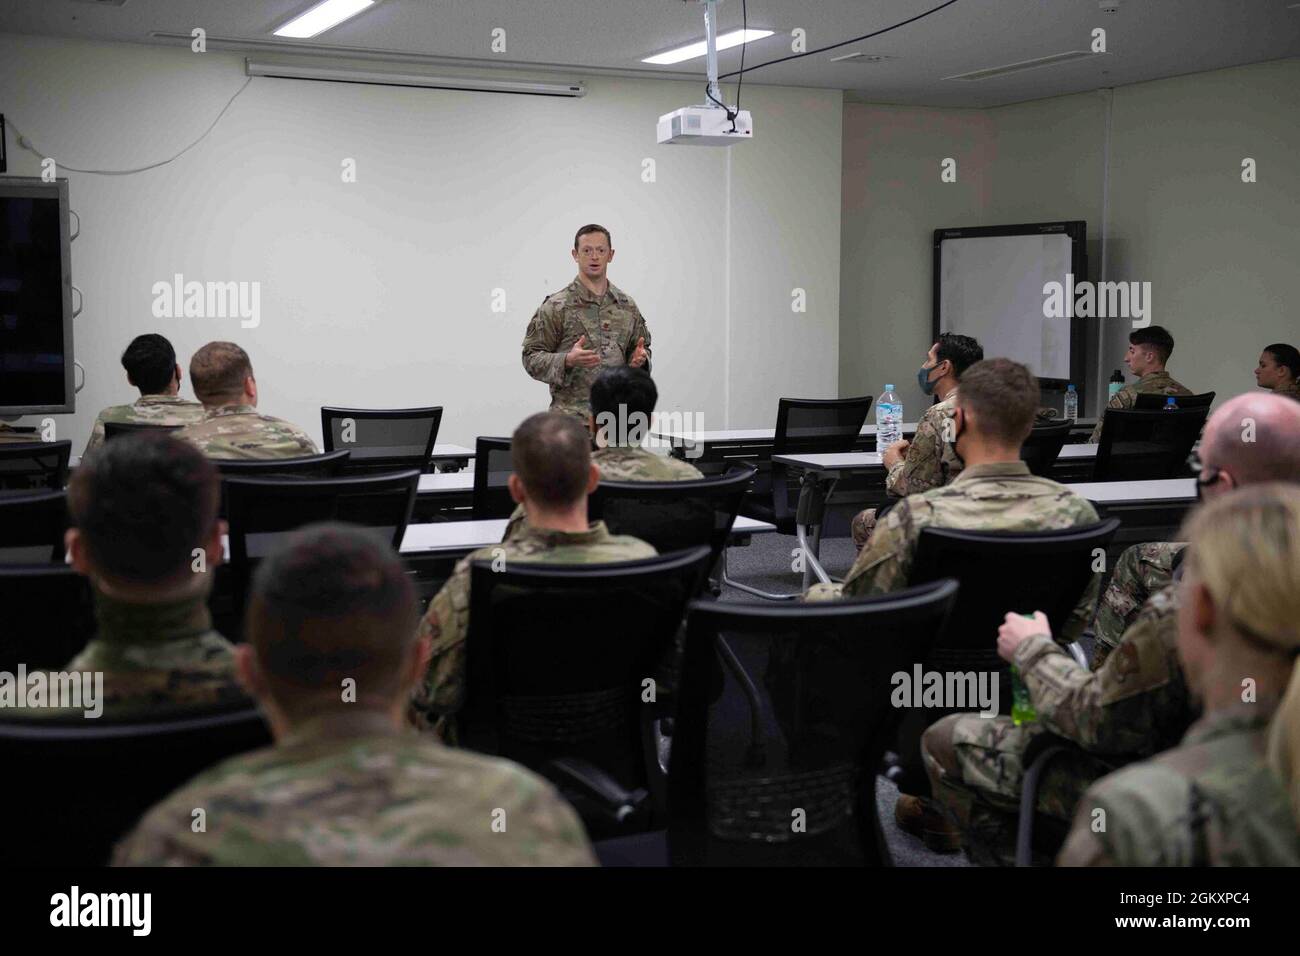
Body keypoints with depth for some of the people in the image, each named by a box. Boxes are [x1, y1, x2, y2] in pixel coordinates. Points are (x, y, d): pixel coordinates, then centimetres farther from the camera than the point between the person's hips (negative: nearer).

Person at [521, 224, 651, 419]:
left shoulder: (627, 305, 11)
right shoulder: (556, 306, -3)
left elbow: (642, 348, 21)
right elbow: (531, 357, -4)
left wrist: (640, 358, -3)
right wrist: (567, 360, -22)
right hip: (571, 416, -4)